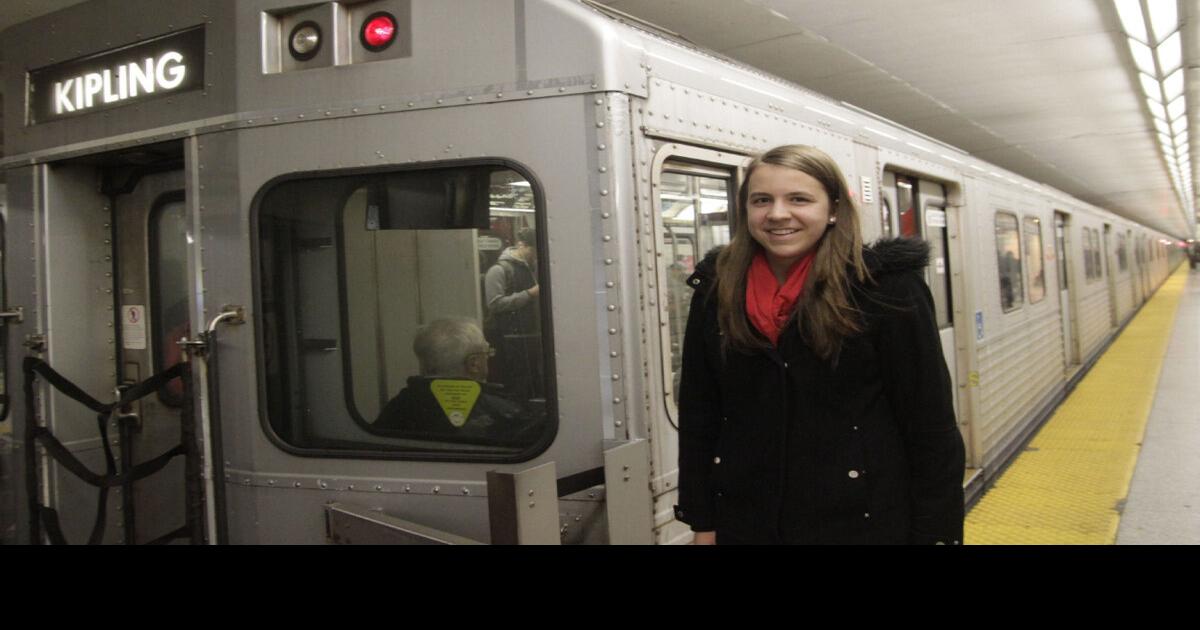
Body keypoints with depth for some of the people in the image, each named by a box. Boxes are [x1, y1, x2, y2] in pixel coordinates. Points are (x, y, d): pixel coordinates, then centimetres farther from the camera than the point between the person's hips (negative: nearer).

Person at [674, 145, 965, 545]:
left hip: (864, 522, -3)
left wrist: (935, 533, -9)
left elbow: (930, 423, -8)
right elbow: (698, 414, 5)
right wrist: (701, 523, 4)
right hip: (743, 522, 3)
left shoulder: (886, 286, -11)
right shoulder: (716, 291, 0)